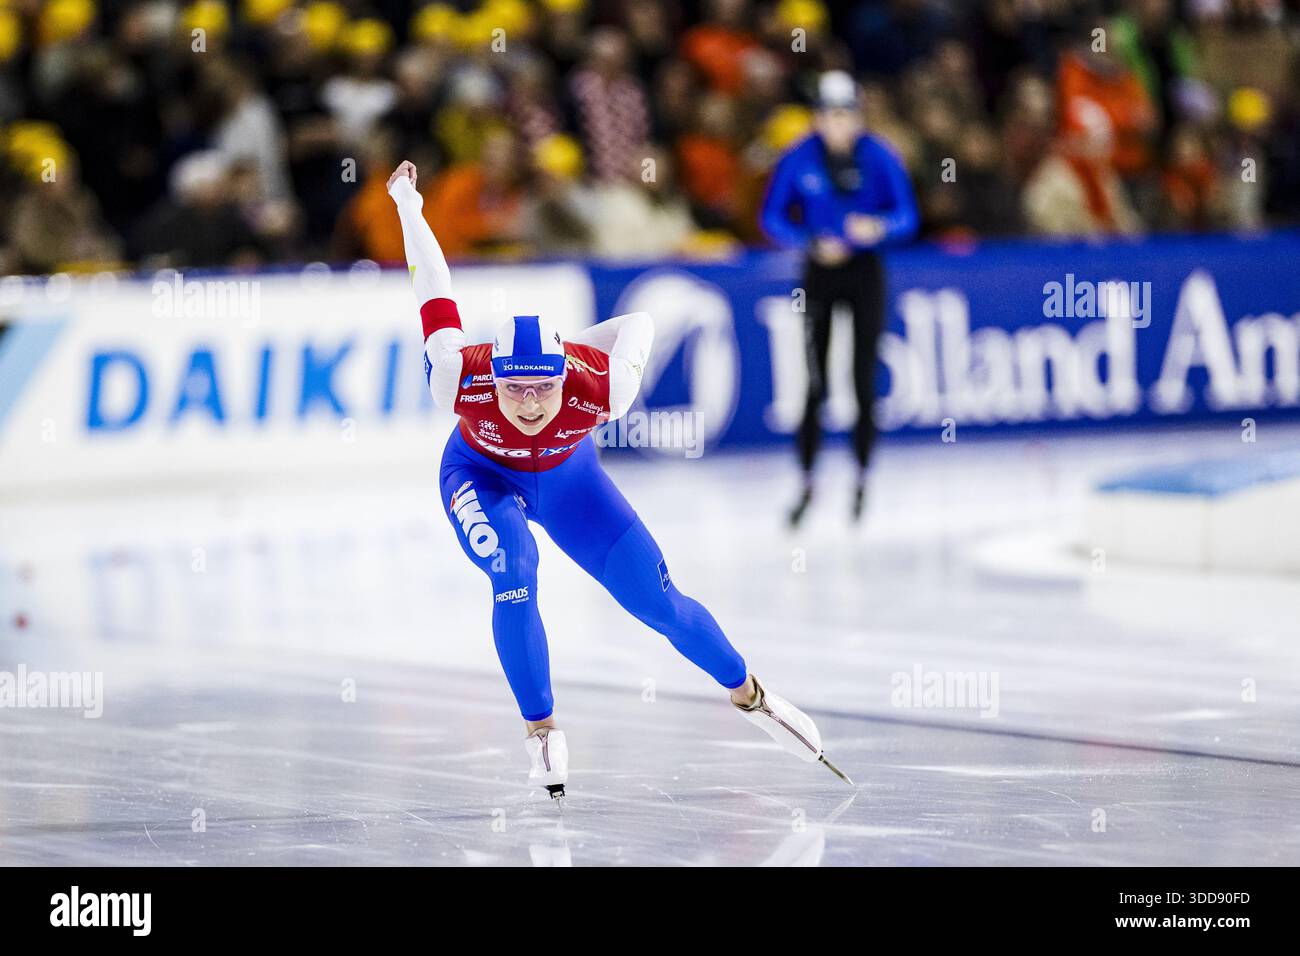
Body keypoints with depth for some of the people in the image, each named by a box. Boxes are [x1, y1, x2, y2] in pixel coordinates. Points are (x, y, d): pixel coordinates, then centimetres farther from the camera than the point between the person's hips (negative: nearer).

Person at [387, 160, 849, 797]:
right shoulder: (460, 379, -41)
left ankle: (749, 694, 24)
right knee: (514, 574, -30)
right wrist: (406, 202, -9)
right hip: (481, 474, -1)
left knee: (657, 600, -1)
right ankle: (541, 731, -11)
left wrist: (562, 356, -10)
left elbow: (638, 326, -17)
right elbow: (434, 289, -25)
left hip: (565, 476, 1)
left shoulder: (598, 391, -39)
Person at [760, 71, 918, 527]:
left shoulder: (880, 158, -10)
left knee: (864, 382, 1)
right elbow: (772, 218, -4)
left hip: (866, 271, 0)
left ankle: (862, 479, 16)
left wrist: (879, 227, -30)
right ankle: (807, 483, 7)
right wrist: (813, 243, -18)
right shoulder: (798, 160, -9)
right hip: (820, 272, 0)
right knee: (815, 386, -3)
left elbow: (907, 217, -8)